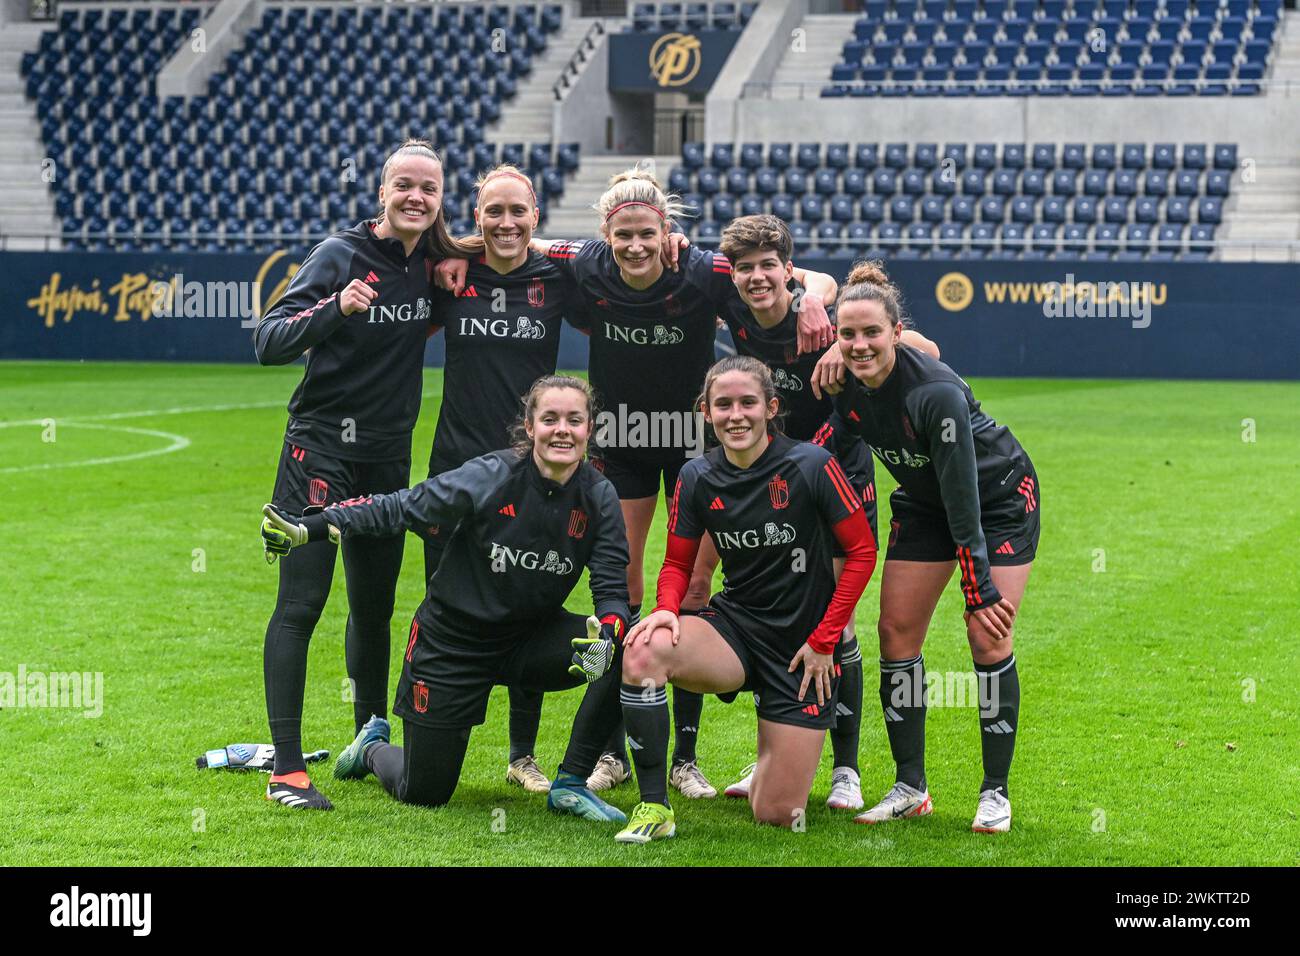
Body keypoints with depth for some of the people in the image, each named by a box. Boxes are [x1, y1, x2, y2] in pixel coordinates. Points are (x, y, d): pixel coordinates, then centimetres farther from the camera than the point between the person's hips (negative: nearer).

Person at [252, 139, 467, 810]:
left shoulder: (435, 263, 4)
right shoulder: (342, 254, -10)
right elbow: (268, 341, -16)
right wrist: (336, 309, -33)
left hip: (388, 458, 5)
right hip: (321, 447, -5)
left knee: (374, 607, 13)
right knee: (301, 604, -9)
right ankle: (286, 771, -8)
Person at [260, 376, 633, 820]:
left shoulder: (598, 496, -10)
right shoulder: (491, 476, -21)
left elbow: (612, 587, -10)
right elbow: (399, 508, -17)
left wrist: (608, 635, -33)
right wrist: (310, 527, -25)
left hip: (528, 639, 3)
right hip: (452, 642, -3)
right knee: (424, 794, 3)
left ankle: (570, 785, -8)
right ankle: (372, 746, 42)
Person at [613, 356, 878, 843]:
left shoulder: (811, 465, -14)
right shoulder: (697, 478, -3)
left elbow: (862, 552, -8)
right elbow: (677, 564, 6)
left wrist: (823, 639, -10)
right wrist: (667, 609, -17)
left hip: (803, 646, -2)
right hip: (735, 626, 2)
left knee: (777, 816, -4)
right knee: (644, 651, -33)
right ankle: (653, 808, -19)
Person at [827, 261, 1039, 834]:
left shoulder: (936, 392, -35)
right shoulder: (845, 385, -18)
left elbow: (964, 503, -32)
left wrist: (980, 591, -29)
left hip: (1000, 499, -6)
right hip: (922, 503, 6)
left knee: (989, 640, -12)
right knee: (896, 631, -3)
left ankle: (995, 792, 1)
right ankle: (910, 788, 7)